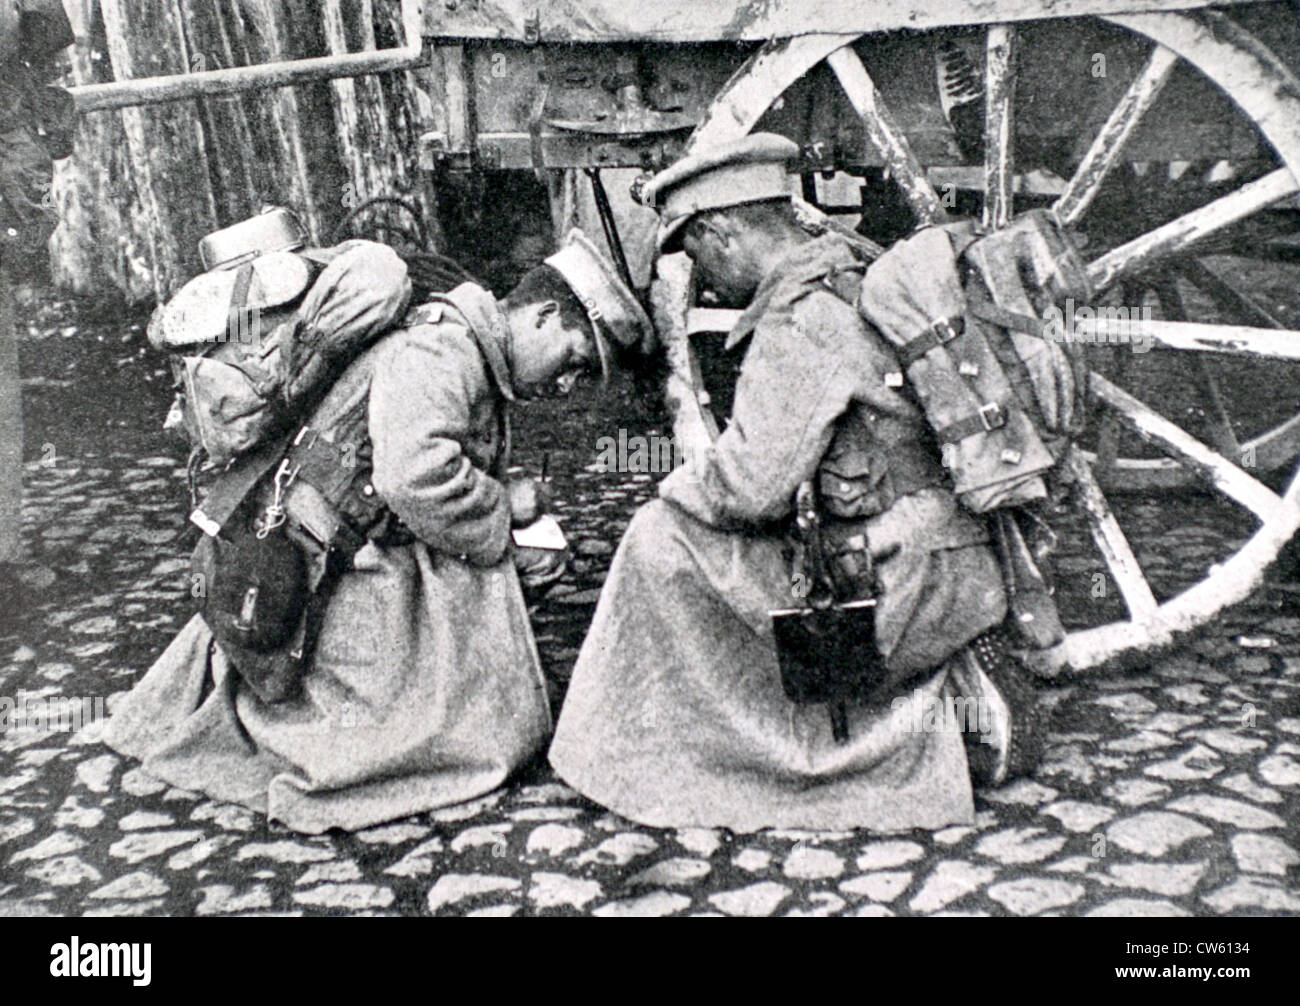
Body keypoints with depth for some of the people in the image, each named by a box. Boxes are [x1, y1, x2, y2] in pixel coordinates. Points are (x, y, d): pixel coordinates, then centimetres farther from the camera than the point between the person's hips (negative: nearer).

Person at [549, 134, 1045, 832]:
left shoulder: (799, 314, -15)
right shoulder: (863, 282, 14)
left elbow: (752, 489, -20)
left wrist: (678, 486, 0)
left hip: (903, 590, -9)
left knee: (667, 540, -8)